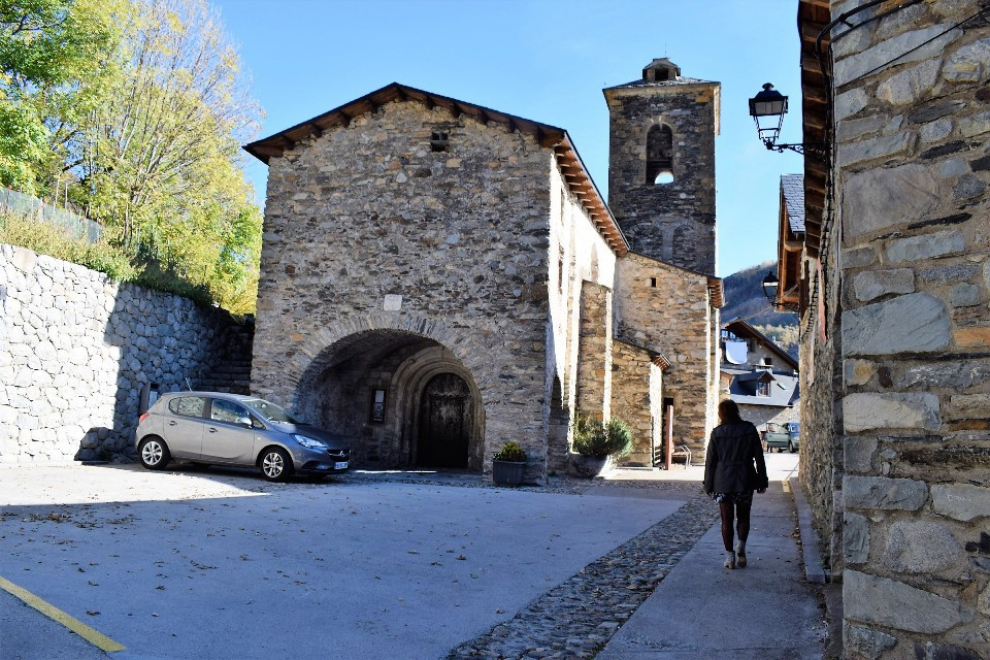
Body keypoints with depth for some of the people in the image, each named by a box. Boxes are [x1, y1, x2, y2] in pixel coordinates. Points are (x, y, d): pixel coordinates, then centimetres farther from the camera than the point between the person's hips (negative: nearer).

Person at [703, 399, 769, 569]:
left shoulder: (717, 433, -3)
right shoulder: (750, 429, -1)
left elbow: (710, 461, -1)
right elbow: (759, 458, 1)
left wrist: (708, 485, 6)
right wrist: (762, 481, 9)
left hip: (723, 483, -1)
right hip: (745, 481, 1)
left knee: (727, 520, 7)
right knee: (743, 517, 15)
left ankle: (730, 556, 7)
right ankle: (741, 547, -7)